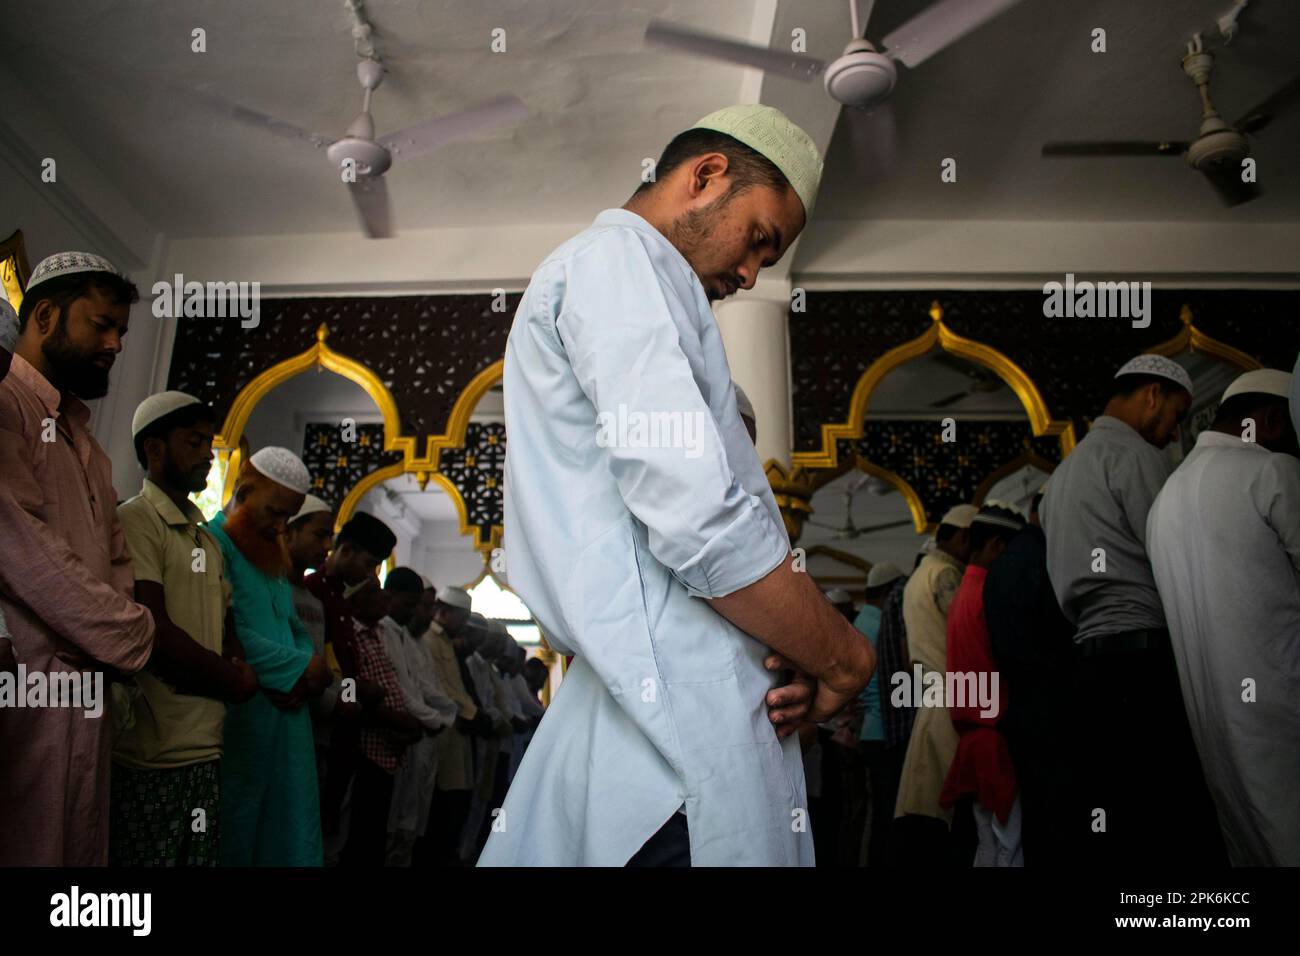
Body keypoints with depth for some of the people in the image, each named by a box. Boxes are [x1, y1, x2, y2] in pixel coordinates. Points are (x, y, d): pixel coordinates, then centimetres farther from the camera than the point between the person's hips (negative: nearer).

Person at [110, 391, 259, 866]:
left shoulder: (207, 538, 18)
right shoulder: (135, 521, -9)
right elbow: (155, 633, -17)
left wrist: (230, 672, -5)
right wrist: (234, 680, -6)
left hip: (204, 750, 8)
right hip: (150, 756, -8)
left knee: (203, 856, 13)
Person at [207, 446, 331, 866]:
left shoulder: (272, 556, 19)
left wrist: (307, 671, -4)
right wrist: (302, 667, -11)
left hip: (286, 716, 8)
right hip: (239, 718, -8)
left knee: (289, 828, 11)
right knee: (235, 832, 1)